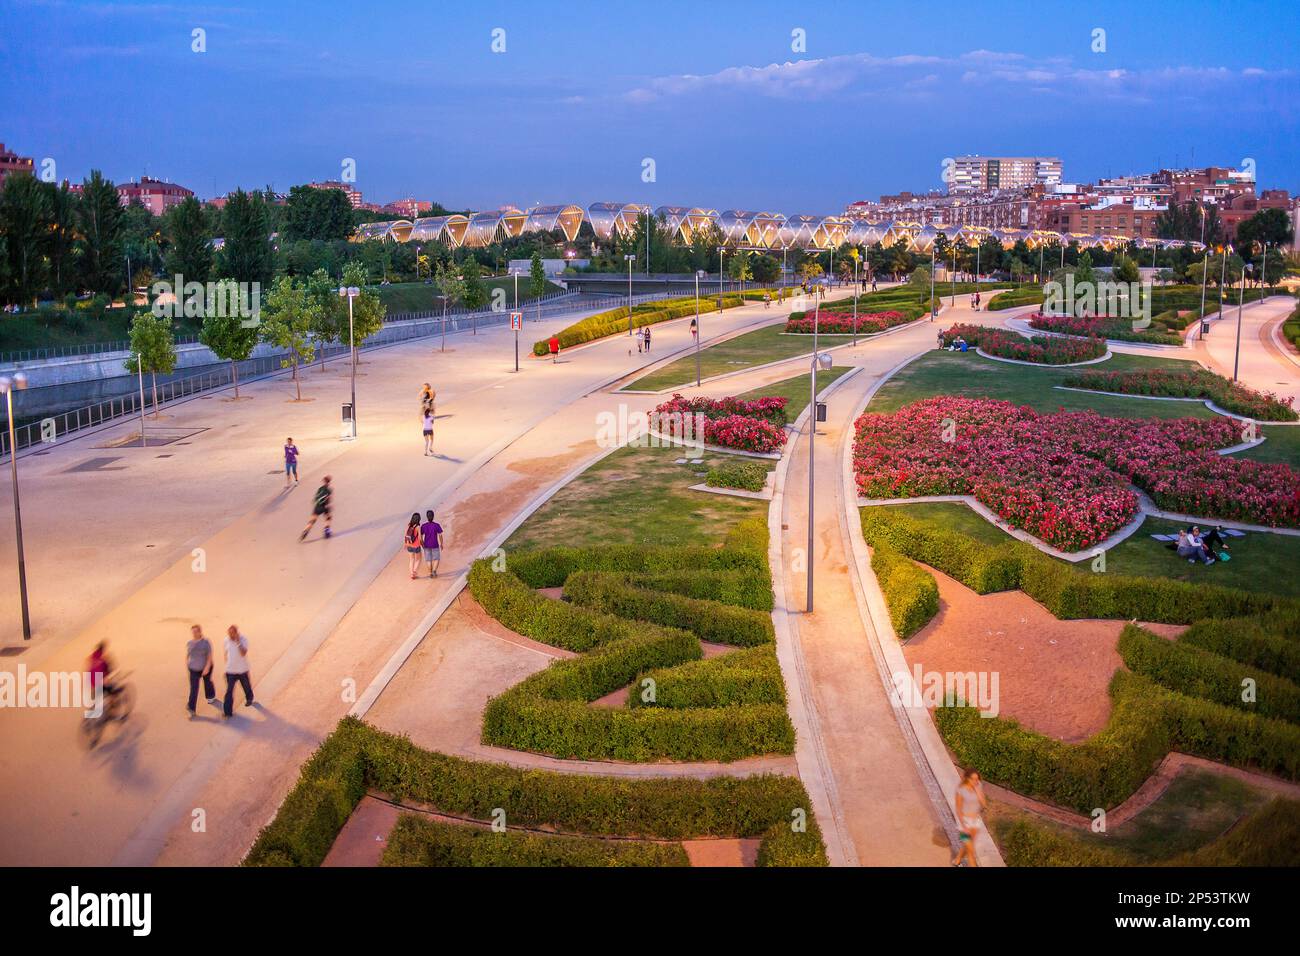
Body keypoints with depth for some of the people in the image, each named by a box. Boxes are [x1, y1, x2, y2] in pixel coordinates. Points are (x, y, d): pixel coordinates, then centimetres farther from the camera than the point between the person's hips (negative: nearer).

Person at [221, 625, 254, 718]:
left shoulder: (243, 640, -17)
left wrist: (238, 642, -33)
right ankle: (227, 711, -3)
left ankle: (249, 699, 49)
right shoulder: (227, 640, -5)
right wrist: (227, 664, 13)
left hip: (242, 670, -1)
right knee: (229, 690, -4)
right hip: (230, 670, 2)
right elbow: (226, 653, 10)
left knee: (246, 686, 20)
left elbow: (243, 653, -29)